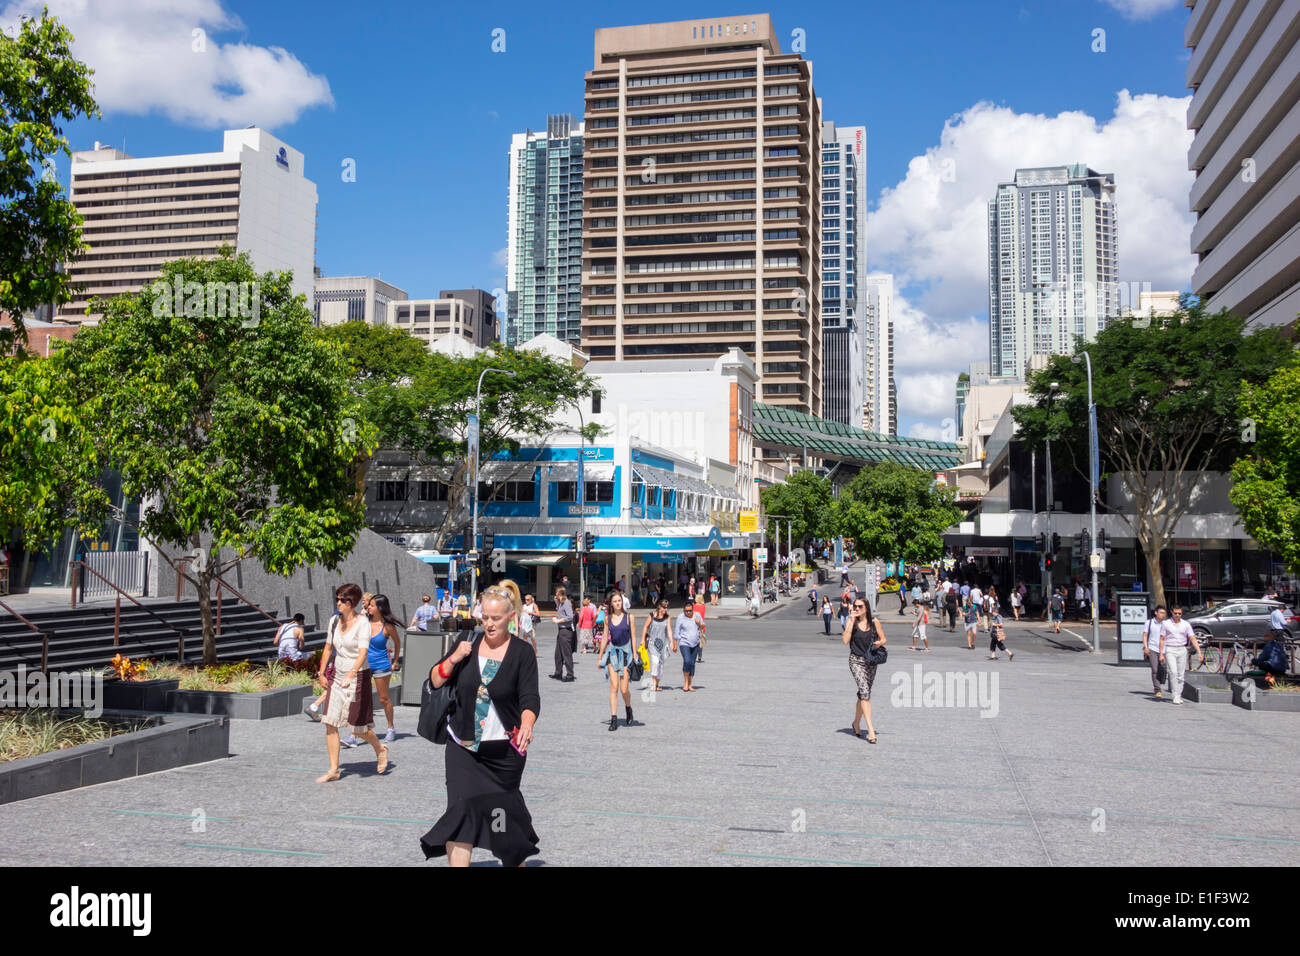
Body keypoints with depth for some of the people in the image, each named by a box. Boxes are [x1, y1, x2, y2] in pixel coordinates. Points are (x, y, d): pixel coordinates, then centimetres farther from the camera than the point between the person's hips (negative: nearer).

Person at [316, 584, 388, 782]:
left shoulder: (362, 622, -14)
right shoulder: (336, 620, 6)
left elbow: (363, 653, -25)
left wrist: (351, 674, -40)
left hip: (358, 676, -6)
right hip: (338, 676, 6)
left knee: (358, 728, 2)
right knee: (330, 723, -2)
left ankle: (380, 750, 30)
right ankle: (334, 770, 5)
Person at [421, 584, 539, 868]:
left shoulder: (521, 653, -4)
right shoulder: (469, 644, 4)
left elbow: (530, 697, -12)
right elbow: (435, 681, 7)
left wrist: (526, 725, -32)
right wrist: (454, 659, -12)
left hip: (504, 749, -2)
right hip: (463, 746, 2)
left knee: (503, 810, 10)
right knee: (462, 809, -12)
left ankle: (517, 861, 34)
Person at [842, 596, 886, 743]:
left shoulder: (874, 621, 0)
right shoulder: (851, 621, -4)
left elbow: (883, 639, 9)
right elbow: (845, 640, -15)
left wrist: (879, 643, -14)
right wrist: (852, 621, -16)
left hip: (871, 661, 3)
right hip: (856, 660, -3)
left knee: (864, 693, 13)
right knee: (864, 692, -18)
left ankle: (856, 722, 35)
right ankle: (870, 729, -22)